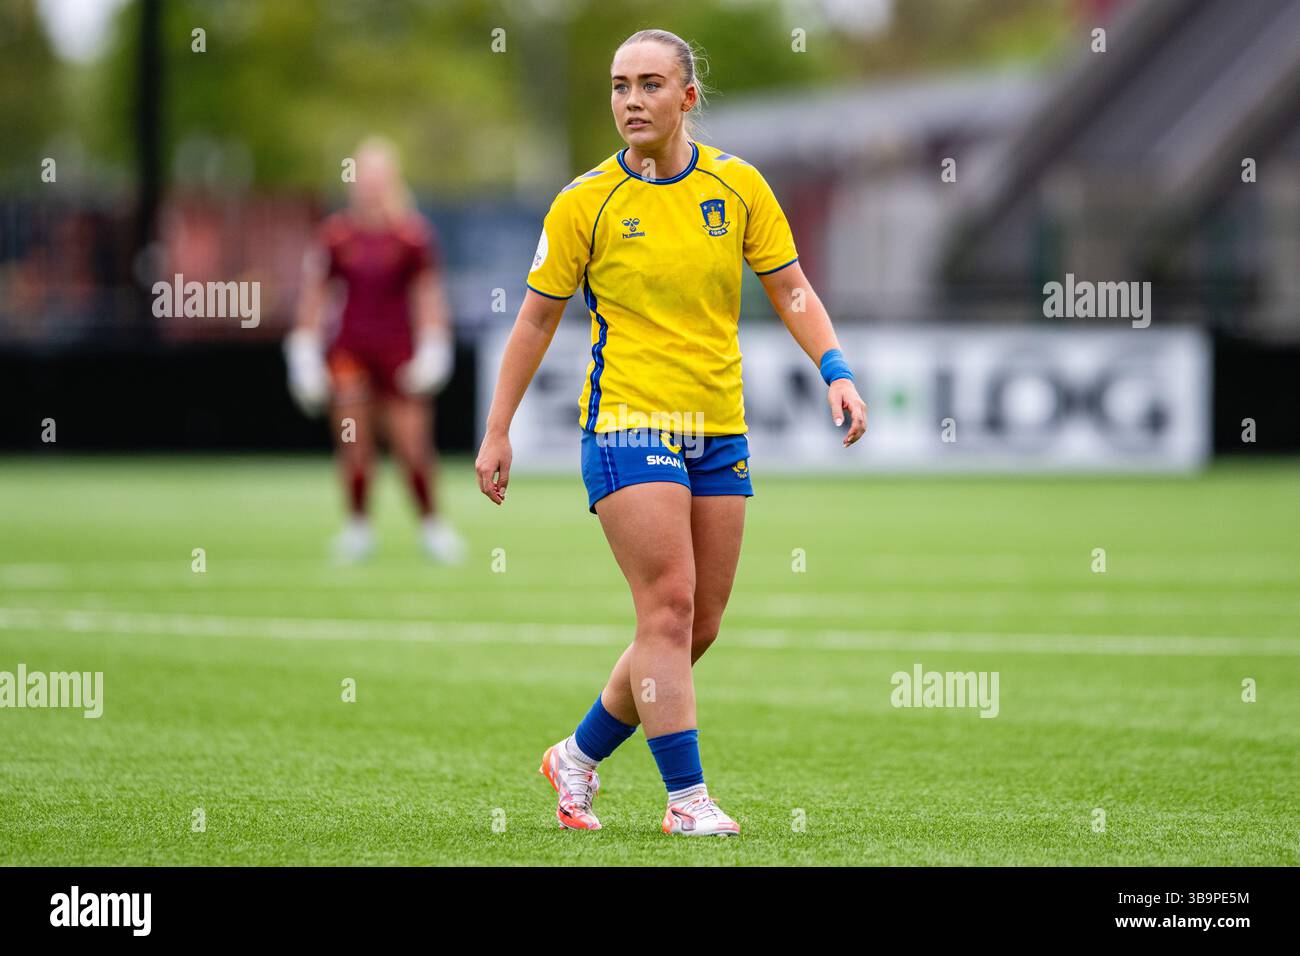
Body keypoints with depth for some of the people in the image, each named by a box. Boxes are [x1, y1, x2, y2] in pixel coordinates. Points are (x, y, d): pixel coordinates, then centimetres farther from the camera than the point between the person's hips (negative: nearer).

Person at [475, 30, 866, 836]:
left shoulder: (737, 186, 3)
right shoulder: (585, 204, -4)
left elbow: (791, 290, 8)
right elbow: (537, 319, 4)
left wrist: (837, 371, -9)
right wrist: (498, 431, 3)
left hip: (719, 433, 4)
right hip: (627, 427, -4)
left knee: (698, 627, 7)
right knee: (669, 607, -14)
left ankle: (580, 755, 25)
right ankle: (687, 799, -10)